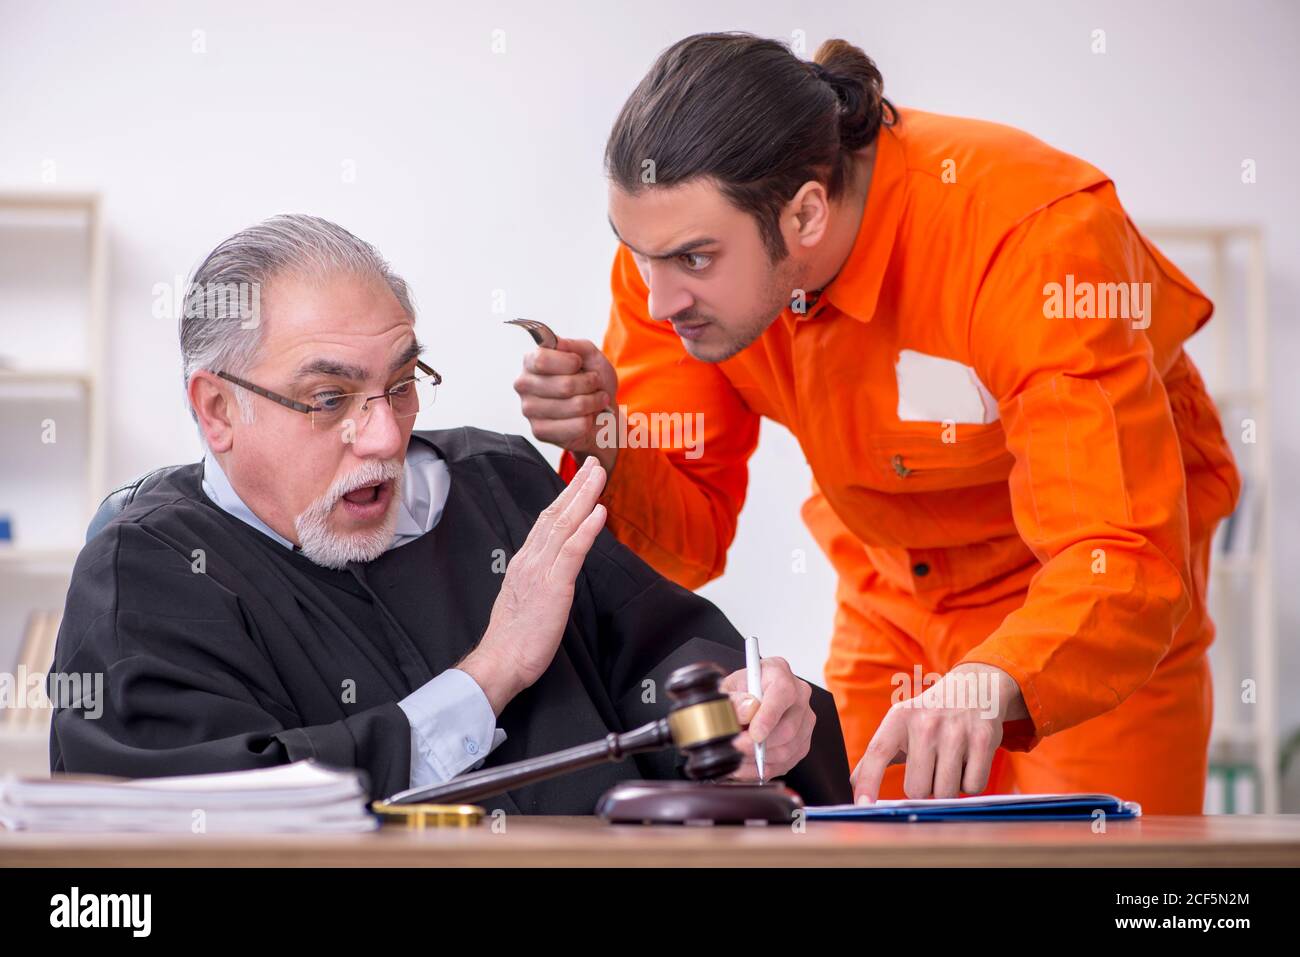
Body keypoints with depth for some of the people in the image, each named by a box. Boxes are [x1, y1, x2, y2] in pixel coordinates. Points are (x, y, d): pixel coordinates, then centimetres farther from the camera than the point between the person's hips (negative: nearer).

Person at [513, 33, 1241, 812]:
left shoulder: (1035, 233, -35)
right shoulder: (677, 228, -19)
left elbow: (1126, 564, -40)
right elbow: (688, 541, -10)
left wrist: (990, 686, -59)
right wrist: (603, 443, -31)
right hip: (891, 618, 4)